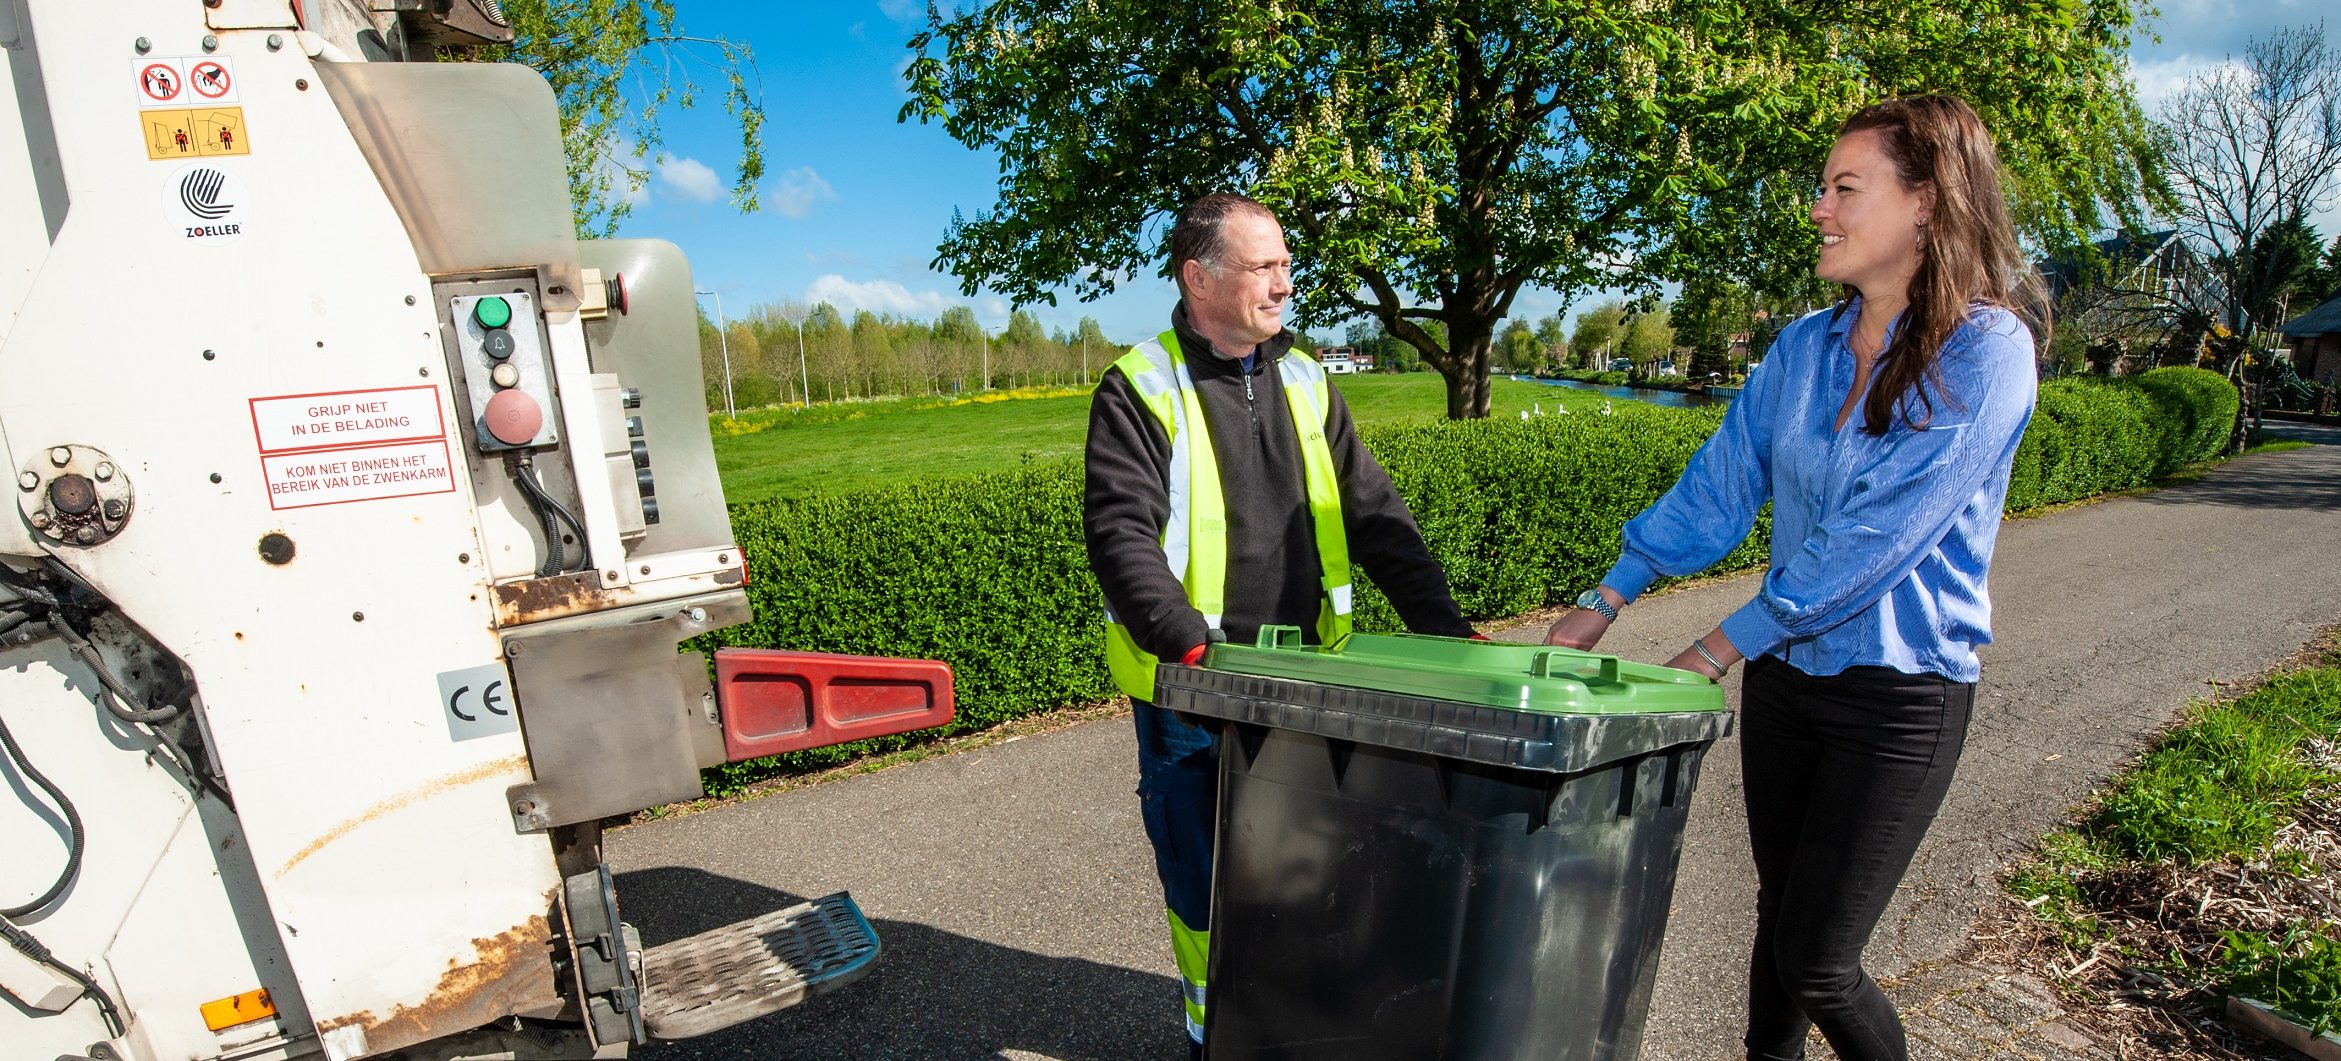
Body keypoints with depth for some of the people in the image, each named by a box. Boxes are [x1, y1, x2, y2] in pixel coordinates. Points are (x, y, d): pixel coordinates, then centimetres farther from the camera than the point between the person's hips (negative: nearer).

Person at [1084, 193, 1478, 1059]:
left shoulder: (1304, 383, 9)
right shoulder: (1139, 390, -7)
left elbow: (1372, 516, 9)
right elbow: (1121, 533, -16)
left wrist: (1441, 624, 0)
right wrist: (1189, 641, -28)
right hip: (1189, 689, -4)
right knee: (1206, 881, 10)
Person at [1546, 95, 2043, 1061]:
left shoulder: (1984, 350, -14)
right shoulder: (1805, 347, 5)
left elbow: (1873, 535, -20)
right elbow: (1719, 482, 5)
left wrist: (1717, 649, -17)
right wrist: (1604, 602, 0)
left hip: (1900, 693, -5)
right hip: (1783, 673, 5)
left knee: (1815, 965, -2)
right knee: (1779, 917, 17)